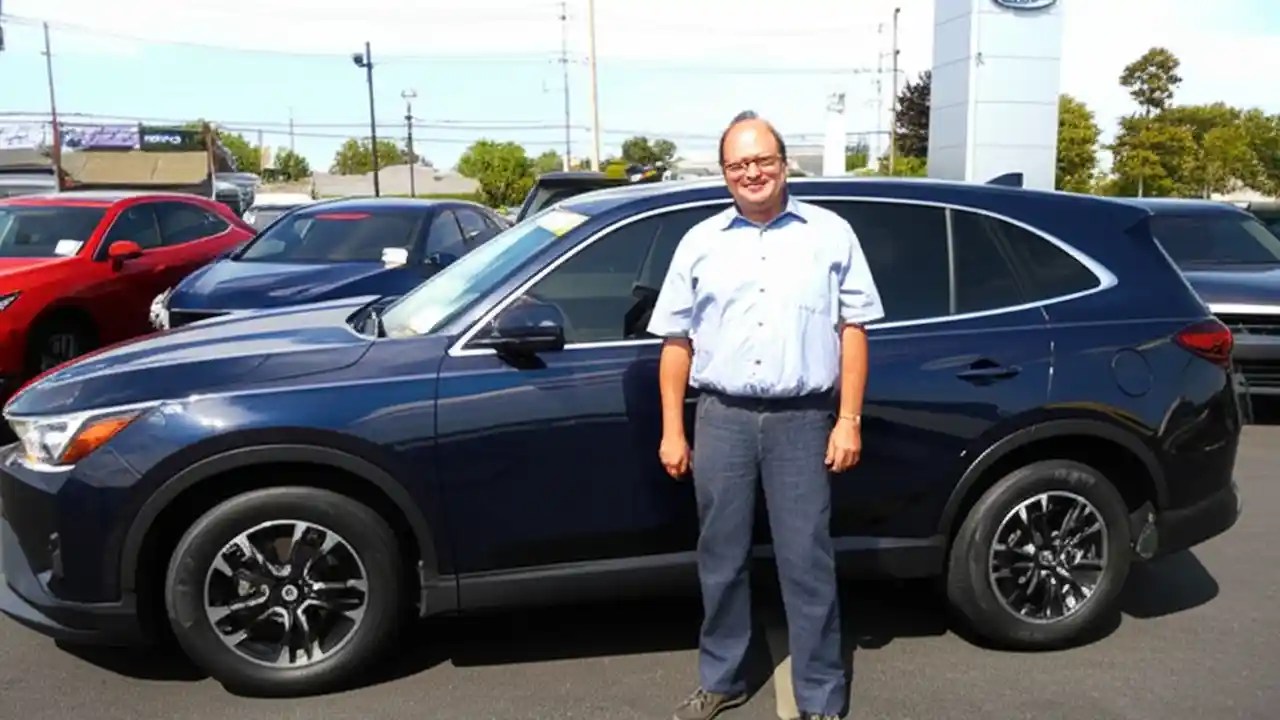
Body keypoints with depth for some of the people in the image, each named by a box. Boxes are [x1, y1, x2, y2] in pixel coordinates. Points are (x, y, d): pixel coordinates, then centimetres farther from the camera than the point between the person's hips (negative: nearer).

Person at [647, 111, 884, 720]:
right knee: (721, 558, 11)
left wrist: (849, 420, -3)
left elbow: (853, 329, 4)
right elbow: (676, 342, 9)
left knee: (807, 563, 4)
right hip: (721, 418, 2)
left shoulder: (830, 233, 6)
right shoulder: (700, 242, 10)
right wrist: (672, 432, 3)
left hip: (802, 419, -2)